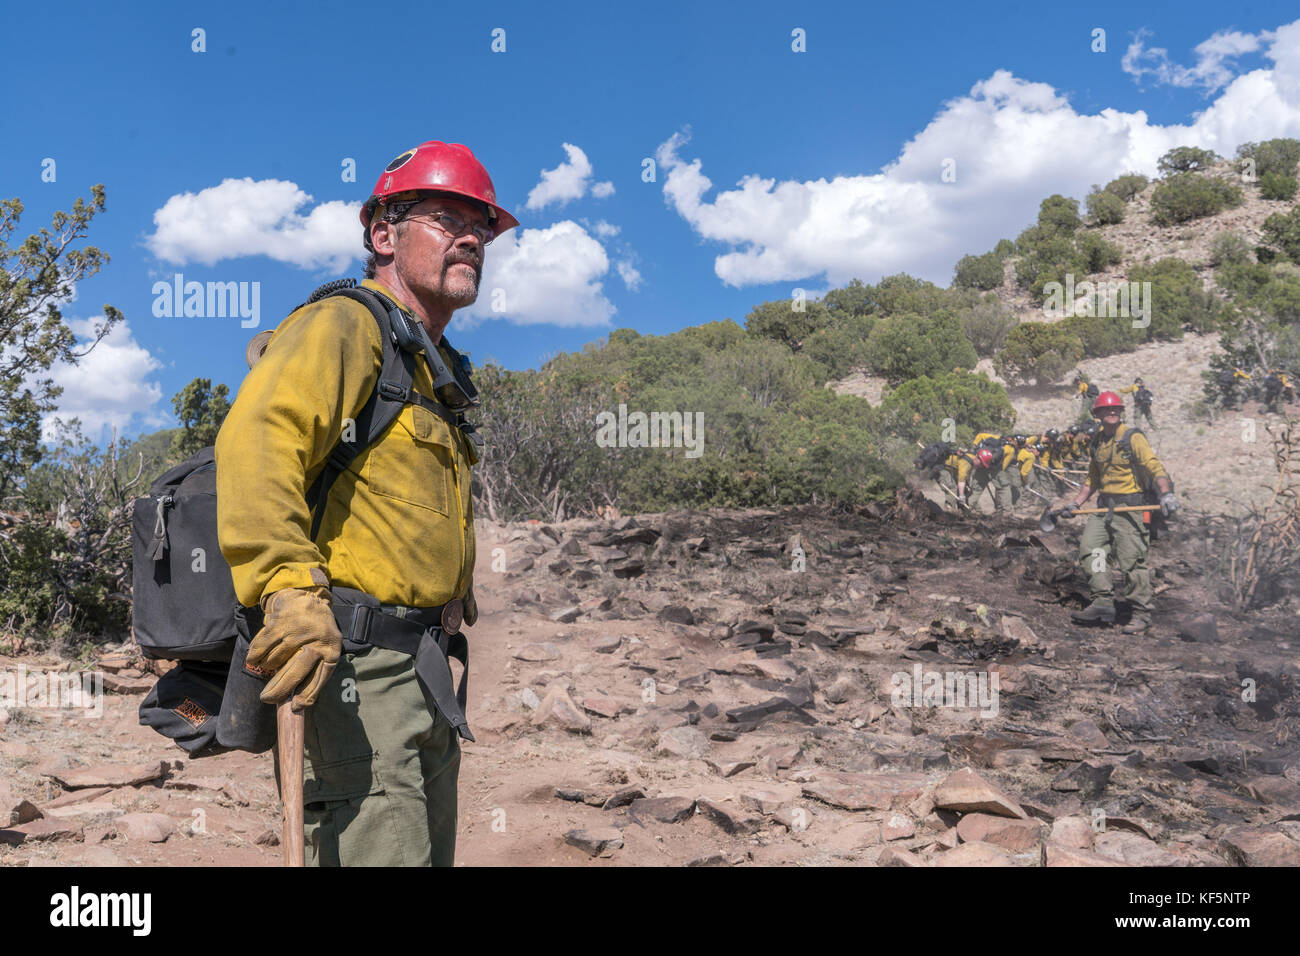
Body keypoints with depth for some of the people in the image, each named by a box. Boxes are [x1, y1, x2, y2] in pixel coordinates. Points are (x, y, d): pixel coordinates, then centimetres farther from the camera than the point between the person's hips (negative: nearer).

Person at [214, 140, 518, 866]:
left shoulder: (436, 370, 22)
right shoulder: (345, 326, -9)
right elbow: (256, 439, -27)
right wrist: (293, 589, -37)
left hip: (424, 673, 10)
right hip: (356, 665, -10)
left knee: (429, 853, 17)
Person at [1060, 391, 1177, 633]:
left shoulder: (1133, 438, -4)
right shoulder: (1099, 443, 16)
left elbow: (1154, 466, -16)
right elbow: (1092, 480, 25)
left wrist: (1166, 493, -31)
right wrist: (1076, 504, 19)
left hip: (1129, 507, -7)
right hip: (1104, 507, 7)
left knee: (1131, 560, -7)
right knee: (1089, 548, -5)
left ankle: (1142, 613, 1)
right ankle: (1102, 603, -1)